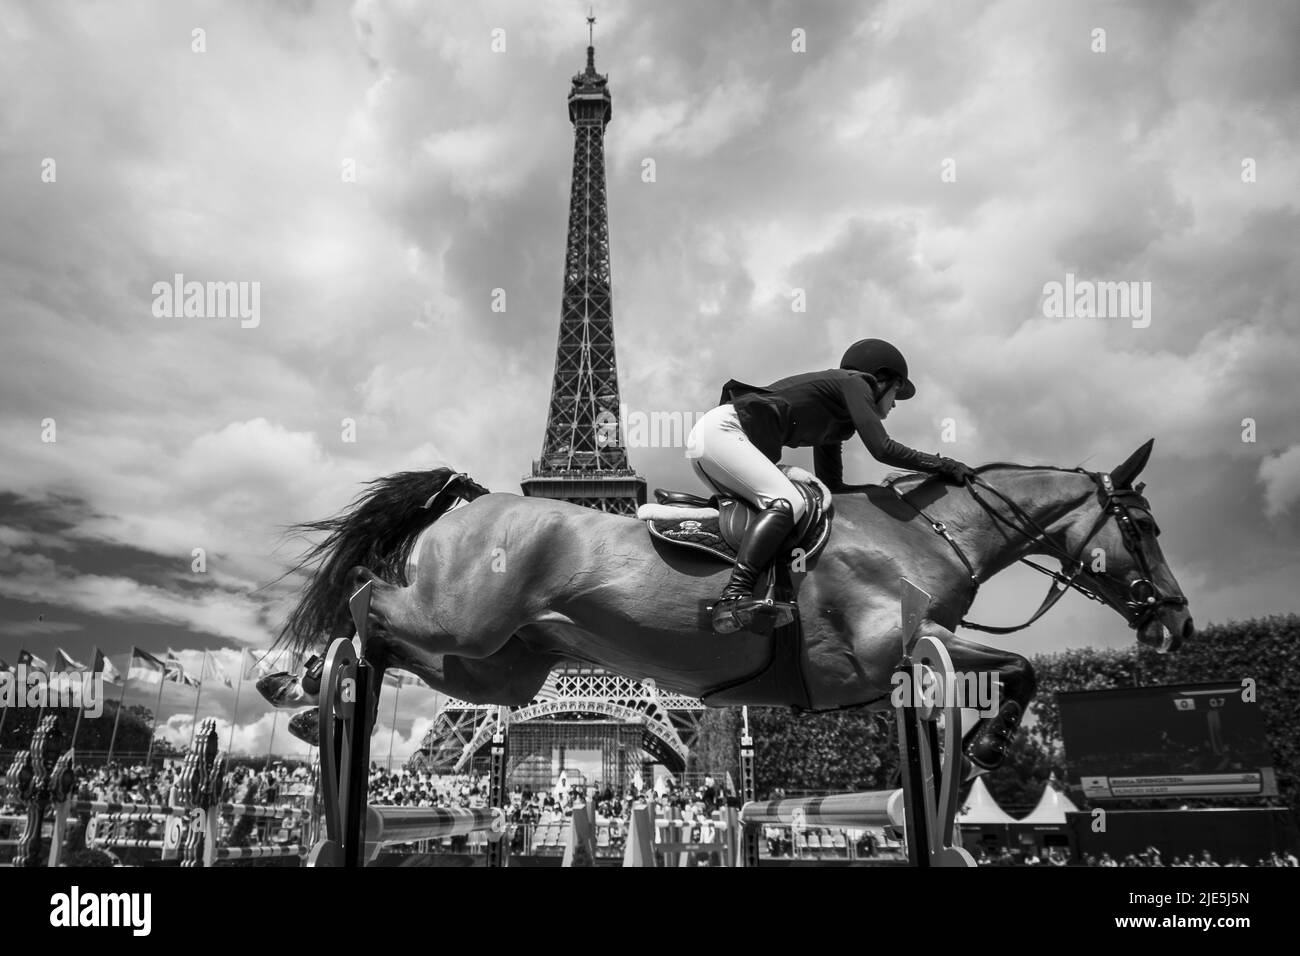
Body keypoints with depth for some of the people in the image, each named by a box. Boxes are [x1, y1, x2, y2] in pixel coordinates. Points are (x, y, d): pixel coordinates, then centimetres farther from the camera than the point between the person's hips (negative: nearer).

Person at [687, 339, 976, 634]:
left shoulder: (832, 417, 27)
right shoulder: (854, 382, 2)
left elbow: (831, 485, 28)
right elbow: (882, 449, -11)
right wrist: (942, 465, -1)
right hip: (722, 429, -11)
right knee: (788, 503, -23)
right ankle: (733, 598, -36)